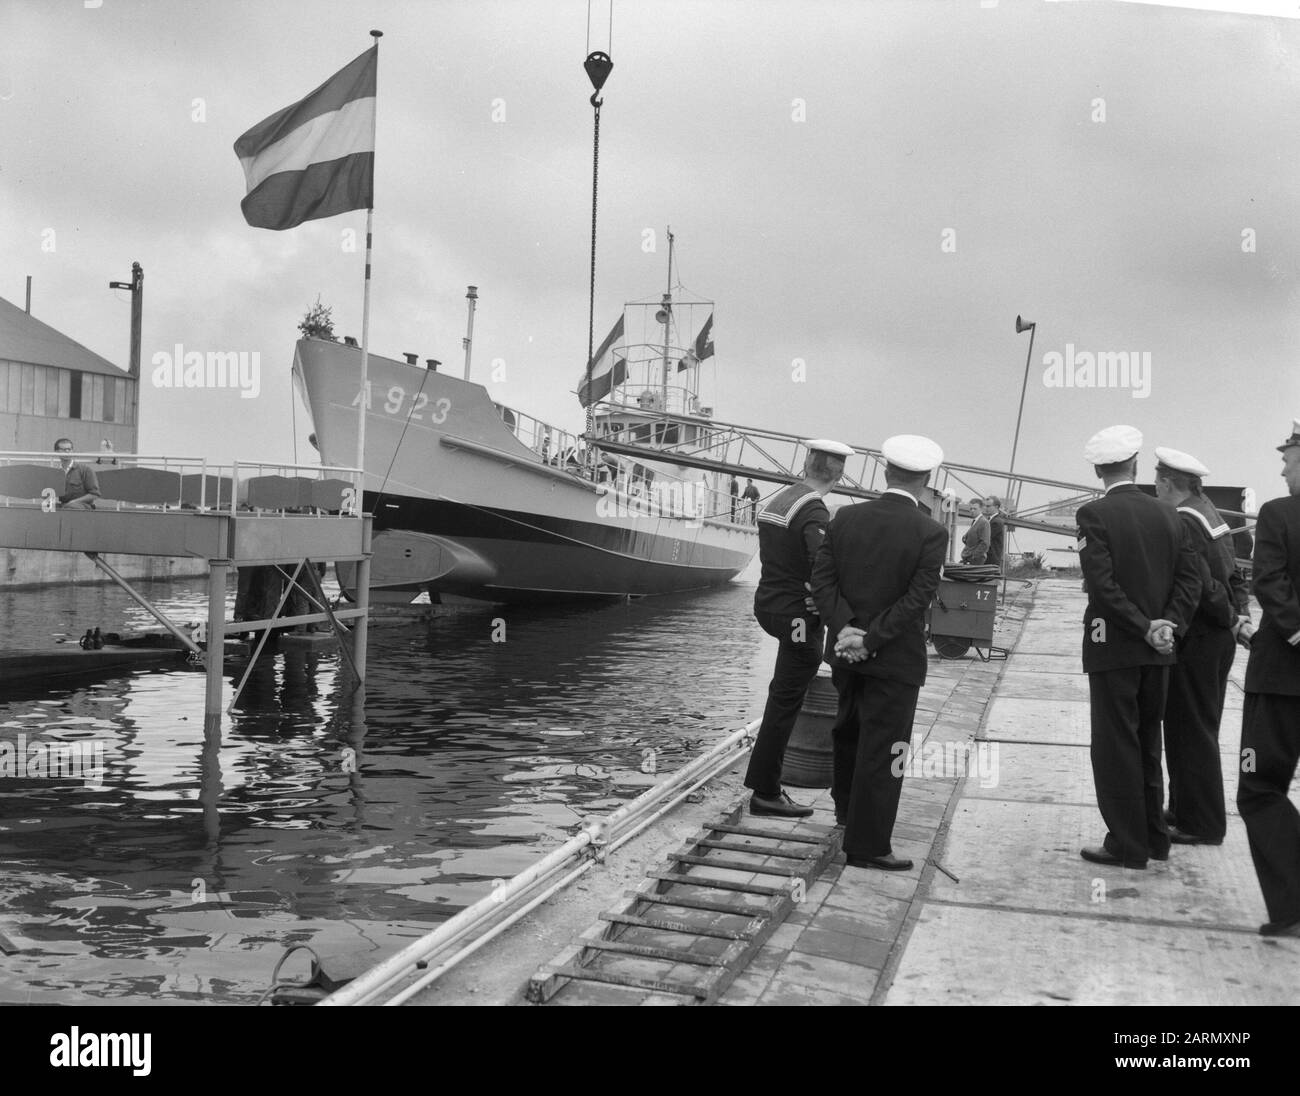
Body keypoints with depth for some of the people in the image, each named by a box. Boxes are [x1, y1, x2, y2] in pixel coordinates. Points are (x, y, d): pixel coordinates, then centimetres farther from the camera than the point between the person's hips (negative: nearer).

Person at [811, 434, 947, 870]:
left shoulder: (845, 518, -2)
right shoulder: (930, 533, -13)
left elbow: (822, 579, -6)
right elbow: (917, 598, -19)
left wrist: (846, 627, -12)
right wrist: (872, 640, -17)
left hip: (845, 650, 5)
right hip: (896, 659, -5)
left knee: (848, 731, 25)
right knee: (882, 748, 3)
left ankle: (847, 809, 45)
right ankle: (868, 844, 9)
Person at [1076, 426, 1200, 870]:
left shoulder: (1094, 515, -11)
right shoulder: (1167, 515, 6)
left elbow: (1101, 584, -19)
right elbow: (1189, 578, 1)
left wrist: (1146, 628, -14)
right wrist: (1166, 625, -6)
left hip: (1113, 649, -6)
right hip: (1156, 651, 6)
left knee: (1116, 746, 2)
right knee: (1147, 744, 17)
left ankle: (1128, 843, 6)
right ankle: (1153, 837, 25)